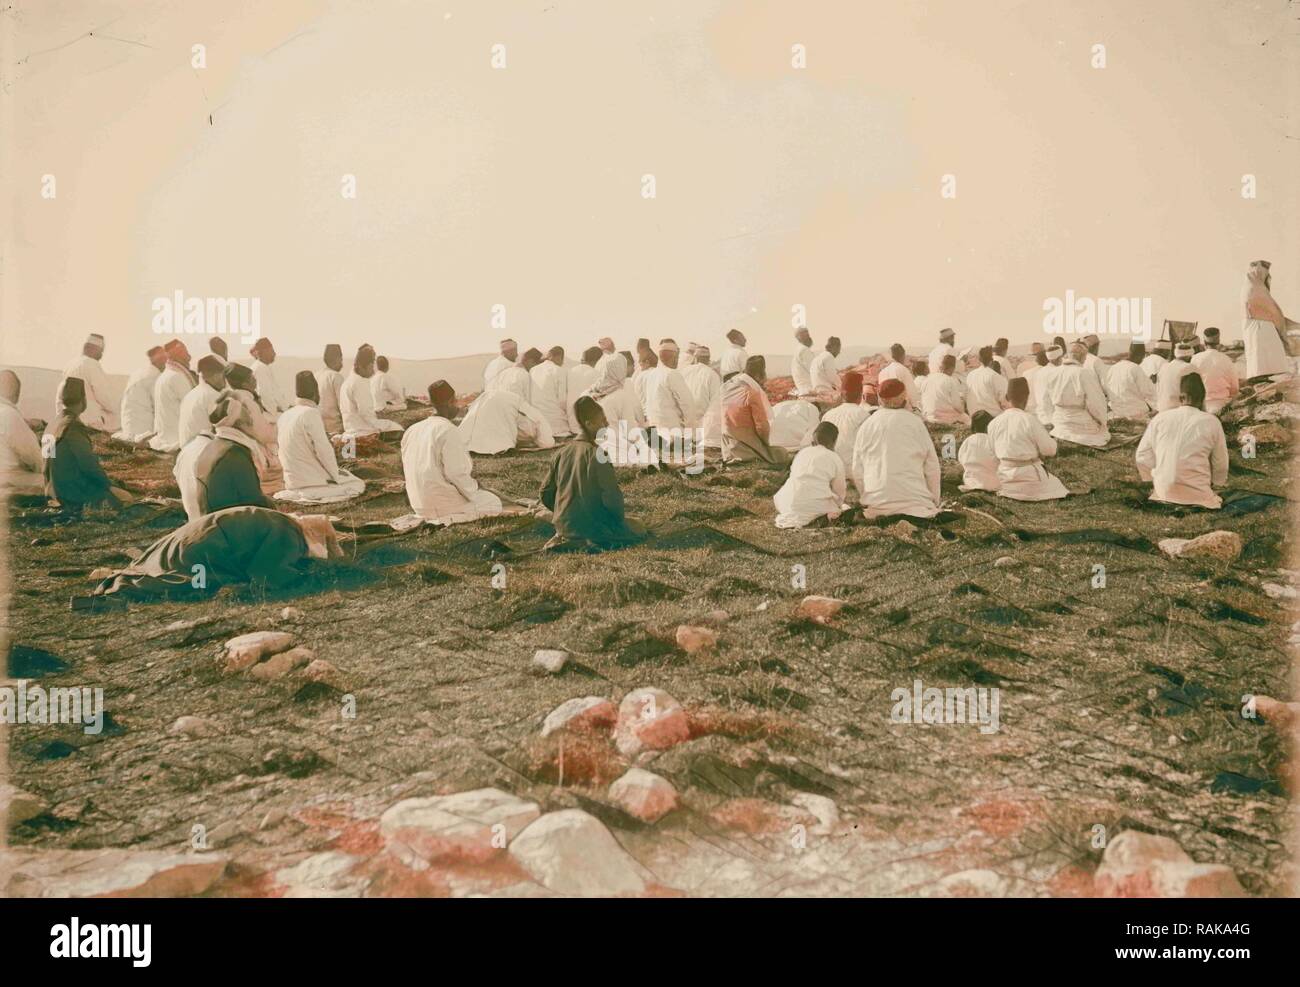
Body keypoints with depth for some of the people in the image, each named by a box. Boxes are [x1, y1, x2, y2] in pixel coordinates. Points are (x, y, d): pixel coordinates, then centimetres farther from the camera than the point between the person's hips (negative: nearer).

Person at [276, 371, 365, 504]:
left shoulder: (283, 417, 9)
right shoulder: (311, 413, -14)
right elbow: (324, 450, -19)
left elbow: (278, 452, 14)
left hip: (292, 482, 8)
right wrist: (337, 475, -4)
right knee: (358, 484, 9)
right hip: (311, 481, -8)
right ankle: (313, 494, -9)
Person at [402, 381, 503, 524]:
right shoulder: (449, 431, -18)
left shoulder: (411, 431, 6)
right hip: (441, 502, -8)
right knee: (494, 503, 10)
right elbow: (456, 473, -21)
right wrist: (474, 489, -1)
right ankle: (448, 518, -6)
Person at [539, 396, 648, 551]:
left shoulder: (562, 453, 4)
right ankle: (591, 543, -9)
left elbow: (546, 494, 8)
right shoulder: (597, 456, -16)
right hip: (593, 526, -7)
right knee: (638, 531, 12)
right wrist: (620, 520, 0)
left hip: (564, 526, 7)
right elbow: (612, 496, -19)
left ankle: (566, 541, 7)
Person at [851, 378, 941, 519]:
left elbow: (857, 471, 9)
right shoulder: (915, 423, 2)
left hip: (876, 503, 3)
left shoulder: (867, 425, 8)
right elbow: (931, 467, 6)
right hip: (914, 503, -2)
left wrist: (866, 499, 22)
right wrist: (935, 501, 16)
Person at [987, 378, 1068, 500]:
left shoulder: (993, 423, -3)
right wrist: (1052, 440, 11)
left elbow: (994, 453, 5)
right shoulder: (1031, 421, -16)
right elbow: (1049, 450, -9)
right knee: (1057, 486, 13)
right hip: (1029, 475, -5)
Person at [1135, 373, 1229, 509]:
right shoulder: (1211, 422, -2)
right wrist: (1212, 485, 25)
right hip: (1197, 497, -3)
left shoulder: (1160, 418, 1)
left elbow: (1143, 457, 5)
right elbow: (1220, 465, 5)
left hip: (1163, 493, 3)